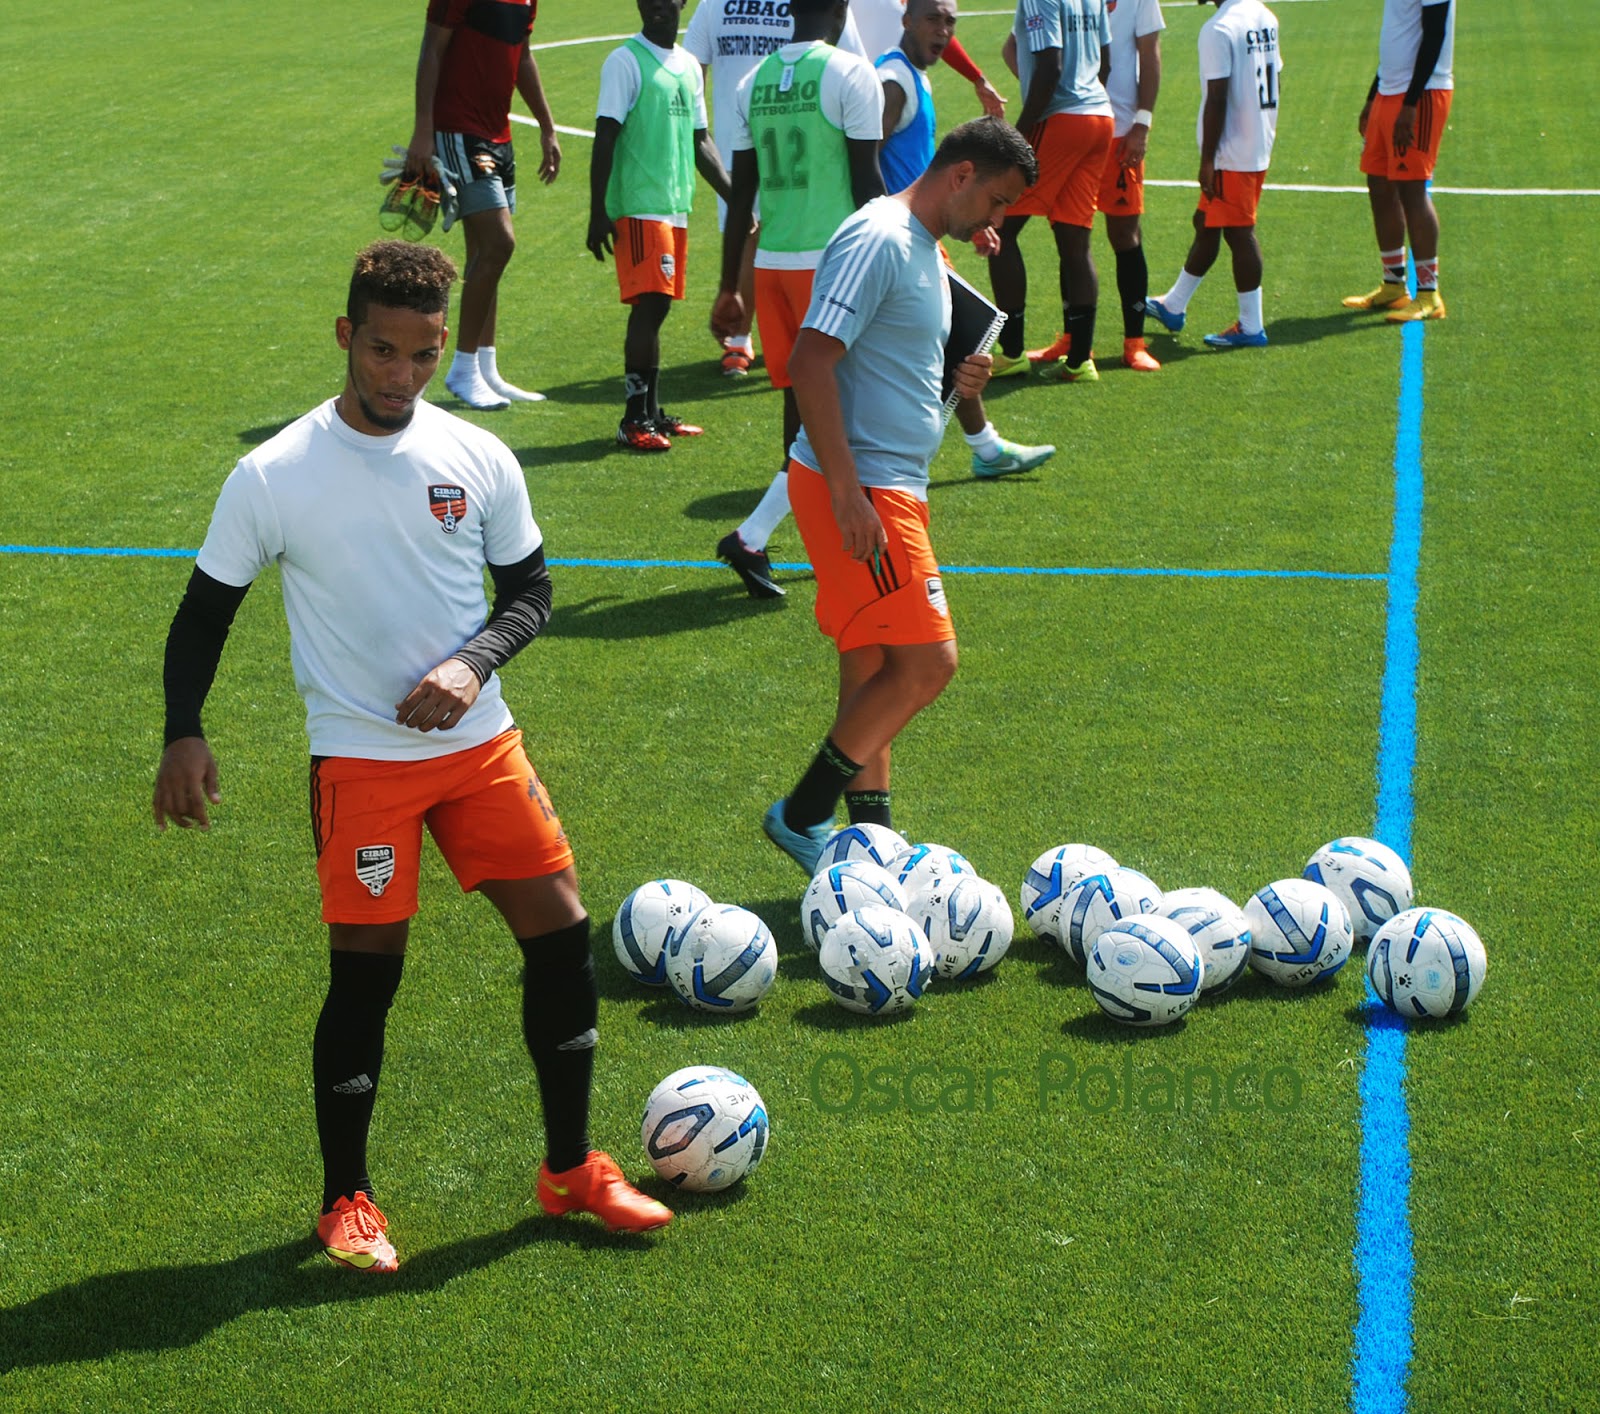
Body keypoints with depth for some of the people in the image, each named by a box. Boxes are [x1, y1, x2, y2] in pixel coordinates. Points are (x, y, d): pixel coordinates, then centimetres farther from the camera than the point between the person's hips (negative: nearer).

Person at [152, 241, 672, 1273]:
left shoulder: (478, 459, 0)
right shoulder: (273, 478, -7)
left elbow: (531, 590, 8)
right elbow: (207, 609, 2)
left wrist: (473, 664, -10)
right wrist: (185, 735, -8)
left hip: (479, 740, 4)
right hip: (359, 757, -4)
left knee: (563, 934, 2)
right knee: (366, 974, -1)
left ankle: (570, 1170, 20)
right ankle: (347, 1199, 18)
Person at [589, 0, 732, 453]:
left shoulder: (689, 66, 16)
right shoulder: (625, 62, -6)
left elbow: (700, 142, 22)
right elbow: (605, 138, -10)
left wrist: (734, 197, 15)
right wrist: (598, 213, -15)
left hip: (676, 207, 7)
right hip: (639, 206, -7)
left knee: (657, 307, 11)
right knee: (650, 304, -12)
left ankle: (652, 413, 17)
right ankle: (635, 419, -8)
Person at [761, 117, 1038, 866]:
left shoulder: (924, 247, 18)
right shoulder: (878, 241, -14)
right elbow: (809, 362, -21)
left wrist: (957, 380, 8)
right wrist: (847, 490, -25)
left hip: (894, 487, 10)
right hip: (859, 488, -10)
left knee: (876, 671, 12)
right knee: (927, 661, -11)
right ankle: (801, 816, -1)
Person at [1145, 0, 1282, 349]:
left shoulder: (1219, 29, -18)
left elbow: (1217, 100, -20)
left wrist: (1207, 160, -14)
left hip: (1232, 154, -9)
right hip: (1260, 147, 9)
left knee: (1238, 233, -1)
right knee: (1206, 225, 19)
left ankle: (1251, 327, 5)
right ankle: (1173, 307, 32)